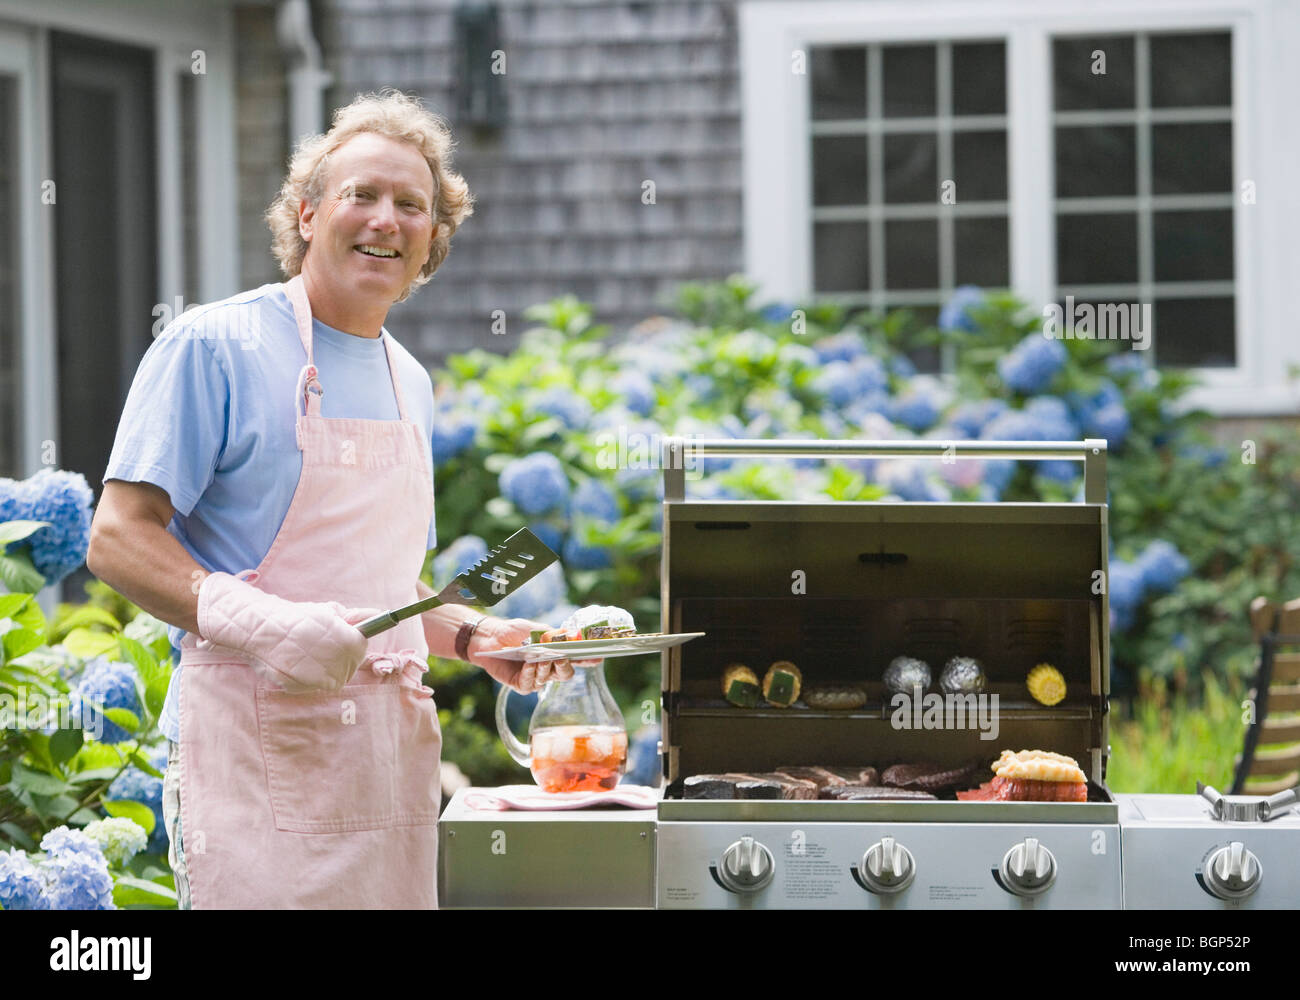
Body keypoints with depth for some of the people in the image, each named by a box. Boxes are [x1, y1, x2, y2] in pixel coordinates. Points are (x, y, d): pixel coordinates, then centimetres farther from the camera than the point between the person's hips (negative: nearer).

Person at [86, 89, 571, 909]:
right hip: (256, 740, -7)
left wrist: (472, 637, 9)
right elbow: (118, 539, -10)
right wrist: (256, 622, -24)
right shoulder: (214, 347, -4)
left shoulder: (409, 382, 18)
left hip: (391, 745, 7)